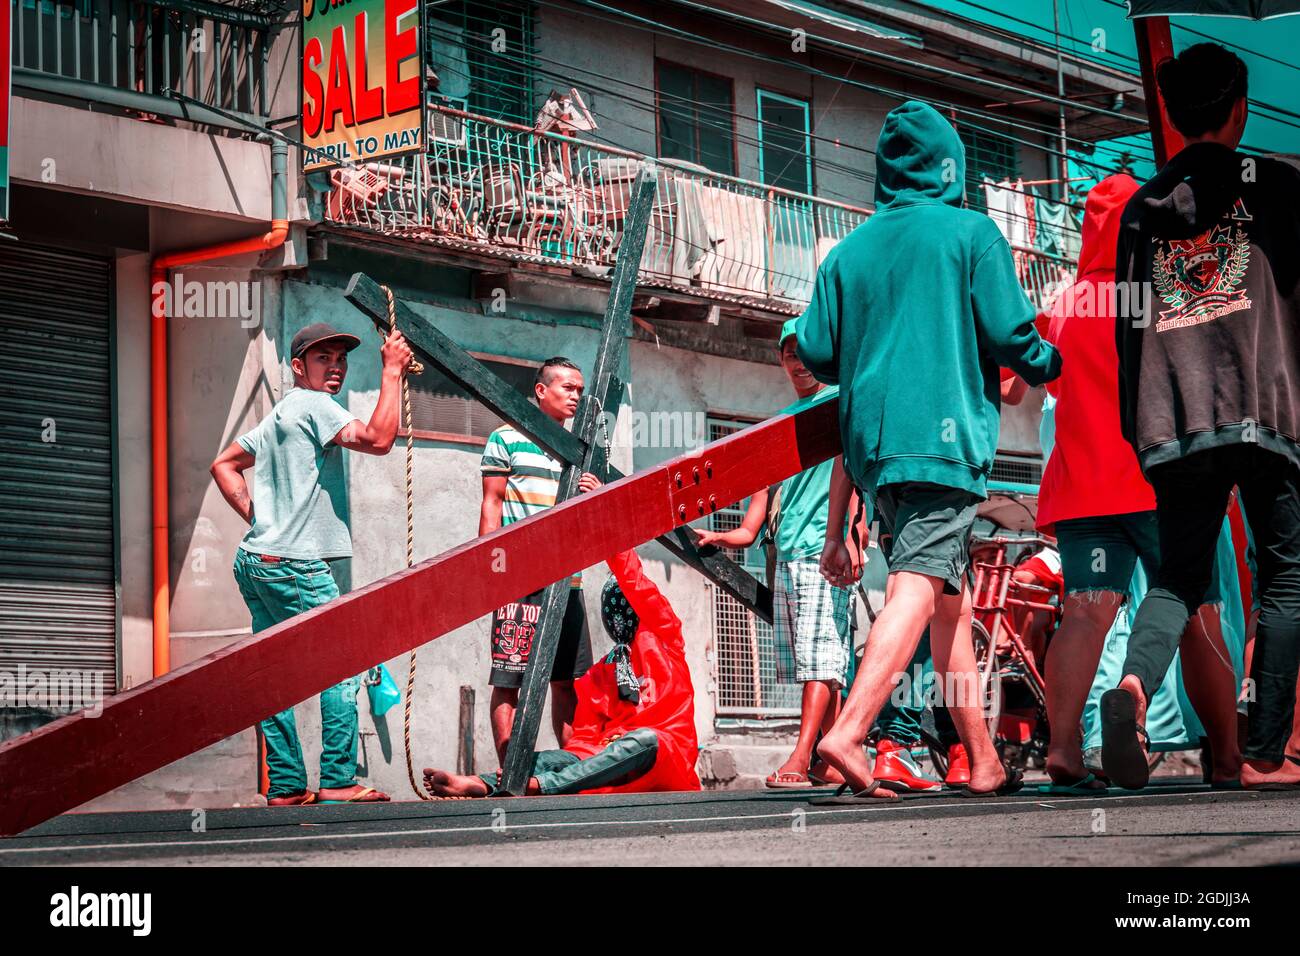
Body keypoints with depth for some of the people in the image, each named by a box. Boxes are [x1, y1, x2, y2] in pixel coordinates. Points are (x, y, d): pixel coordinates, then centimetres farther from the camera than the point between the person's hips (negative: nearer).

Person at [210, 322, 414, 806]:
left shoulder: (278, 416, 21)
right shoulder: (313, 405, -8)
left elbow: (224, 465, 28)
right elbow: (377, 439, -21)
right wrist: (392, 372, -13)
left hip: (254, 561, 10)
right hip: (293, 565, -10)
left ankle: (285, 787, 7)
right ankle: (338, 782, -8)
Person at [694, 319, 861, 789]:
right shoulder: (781, 419, 23)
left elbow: (846, 465, -9)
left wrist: (839, 535, -21)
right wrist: (745, 531, 6)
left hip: (824, 552, -7)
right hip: (787, 555, 7)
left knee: (820, 654, -14)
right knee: (804, 661, 5)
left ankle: (801, 758, -24)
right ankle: (830, 760, 7)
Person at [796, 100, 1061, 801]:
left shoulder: (848, 250, 13)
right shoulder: (971, 232, 3)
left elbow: (815, 351, 10)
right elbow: (1009, 332, -3)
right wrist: (1048, 366, 18)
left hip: (871, 440, 5)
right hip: (944, 434, -5)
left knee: (949, 598, 13)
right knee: (921, 584, -14)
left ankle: (984, 762, 15)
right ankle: (848, 732, -32)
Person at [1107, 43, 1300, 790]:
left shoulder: (1143, 208, 15)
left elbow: (1129, 323, 14)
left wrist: (1139, 425, 18)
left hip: (1175, 420, 4)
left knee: (1179, 575, 8)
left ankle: (1135, 682, -22)